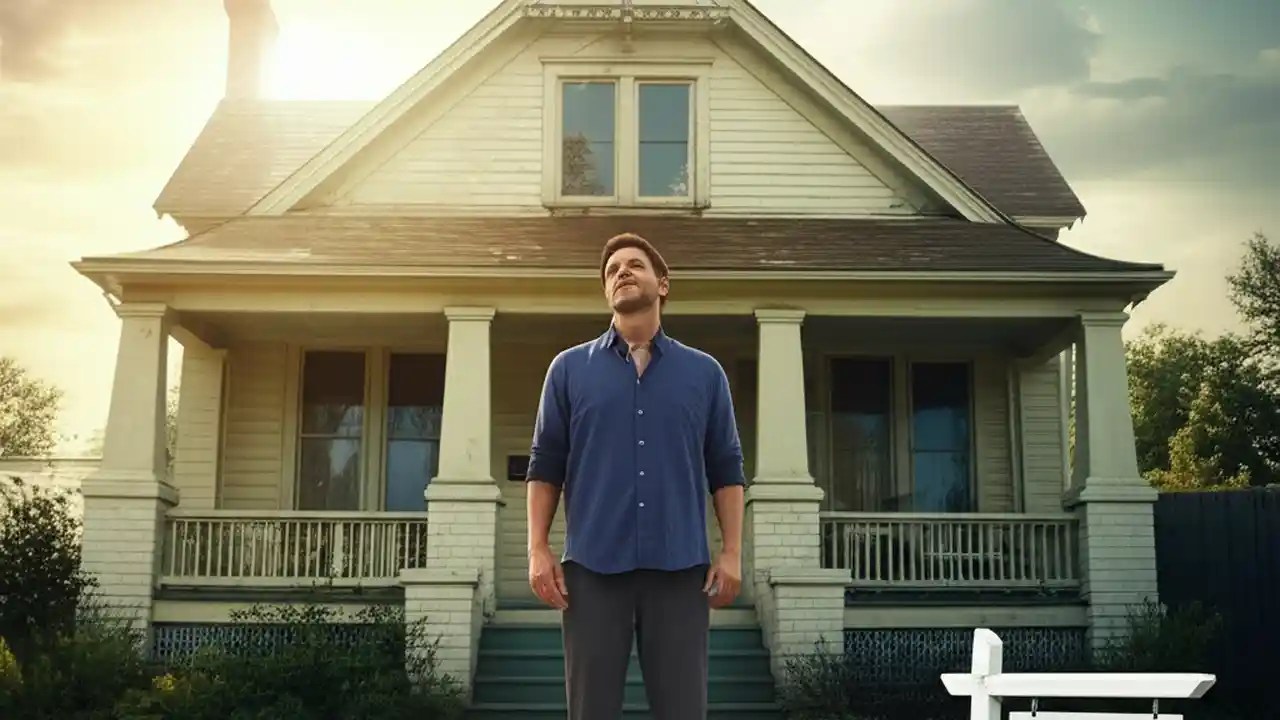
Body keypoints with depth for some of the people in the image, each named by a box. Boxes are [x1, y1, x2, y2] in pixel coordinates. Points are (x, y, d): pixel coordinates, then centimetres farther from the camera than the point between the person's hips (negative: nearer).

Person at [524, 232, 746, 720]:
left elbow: (726, 470, 10)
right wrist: (538, 550, -2)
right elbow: (544, 467, 8)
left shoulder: (705, 372, 12)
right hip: (592, 566, 0)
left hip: (680, 567, 0)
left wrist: (731, 552, 0)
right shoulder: (569, 368, 10)